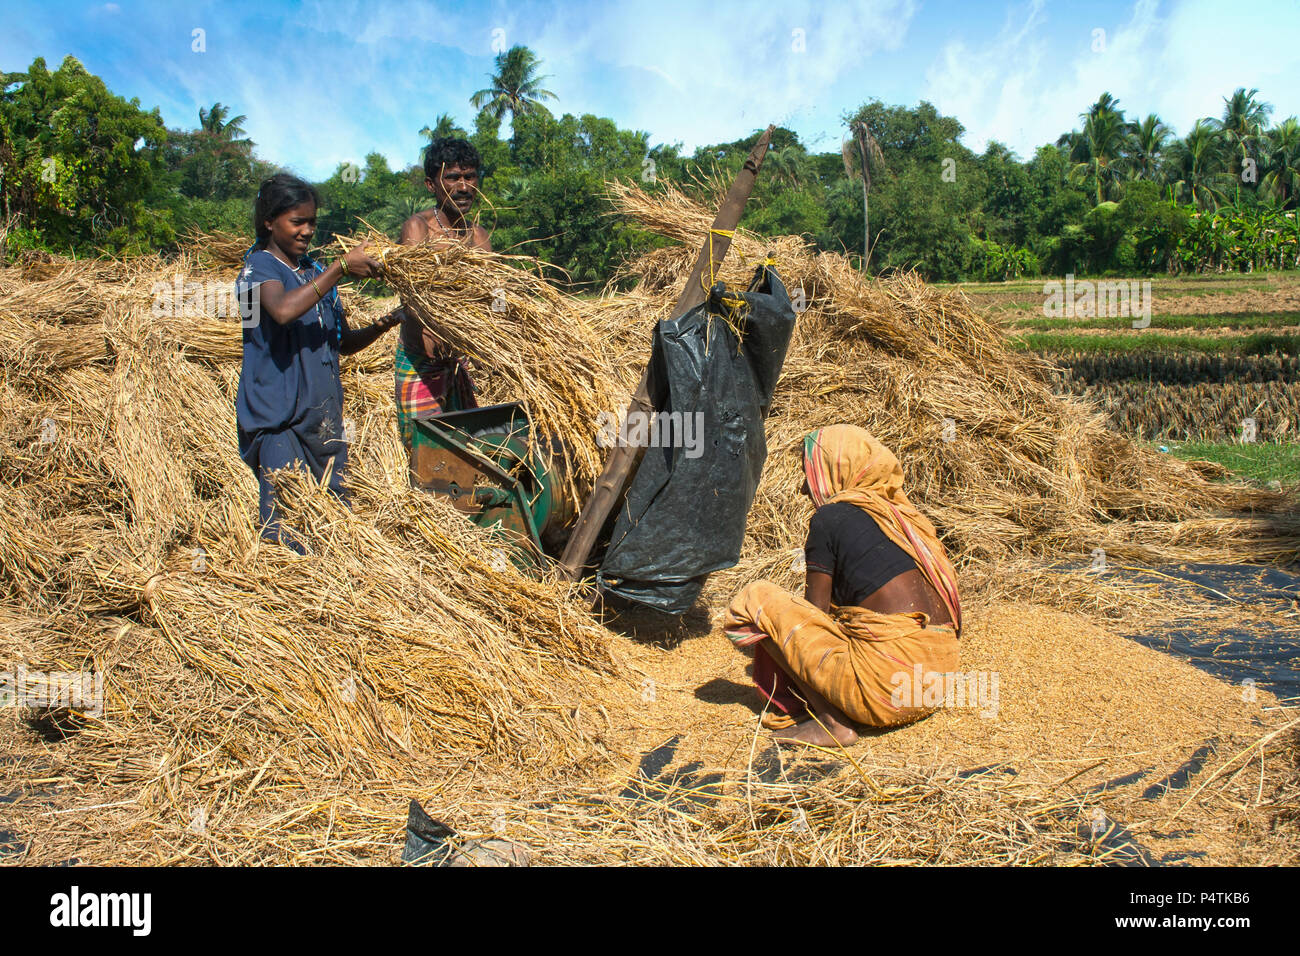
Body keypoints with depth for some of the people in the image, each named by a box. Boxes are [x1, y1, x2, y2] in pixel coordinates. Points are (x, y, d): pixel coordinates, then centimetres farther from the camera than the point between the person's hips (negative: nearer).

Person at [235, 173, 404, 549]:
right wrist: (341, 268, -24)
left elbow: (343, 343, 19)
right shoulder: (259, 267, -5)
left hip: (325, 416, 7)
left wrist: (381, 326, -1)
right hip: (280, 422, -7)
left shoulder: (316, 271, 15)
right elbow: (283, 310, -30)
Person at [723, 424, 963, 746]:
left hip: (890, 681, -9)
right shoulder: (901, 515, 17)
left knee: (755, 600, 2)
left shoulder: (830, 518, -4)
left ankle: (832, 721, -6)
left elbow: (814, 611, -2)